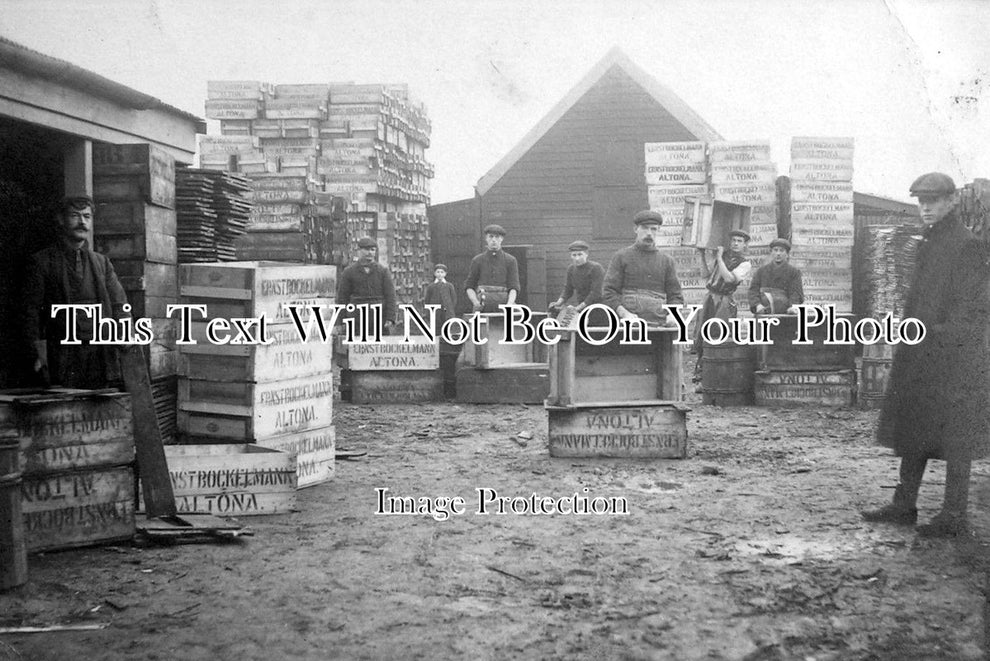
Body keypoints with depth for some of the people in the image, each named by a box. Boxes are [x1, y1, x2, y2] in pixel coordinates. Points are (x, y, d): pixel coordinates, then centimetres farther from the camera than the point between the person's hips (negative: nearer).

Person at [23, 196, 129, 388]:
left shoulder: (102, 262, 16)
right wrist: (39, 353, -8)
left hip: (99, 352, 3)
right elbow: (32, 309, 2)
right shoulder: (41, 262, 6)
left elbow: (119, 303, 12)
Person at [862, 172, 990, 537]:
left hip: (953, 355, -9)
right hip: (918, 355, 9)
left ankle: (954, 517, 6)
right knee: (912, 430, 13)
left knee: (955, 437, -1)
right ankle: (904, 505, 22)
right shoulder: (927, 243, 15)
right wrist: (908, 341, 14)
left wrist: (940, 333, -19)